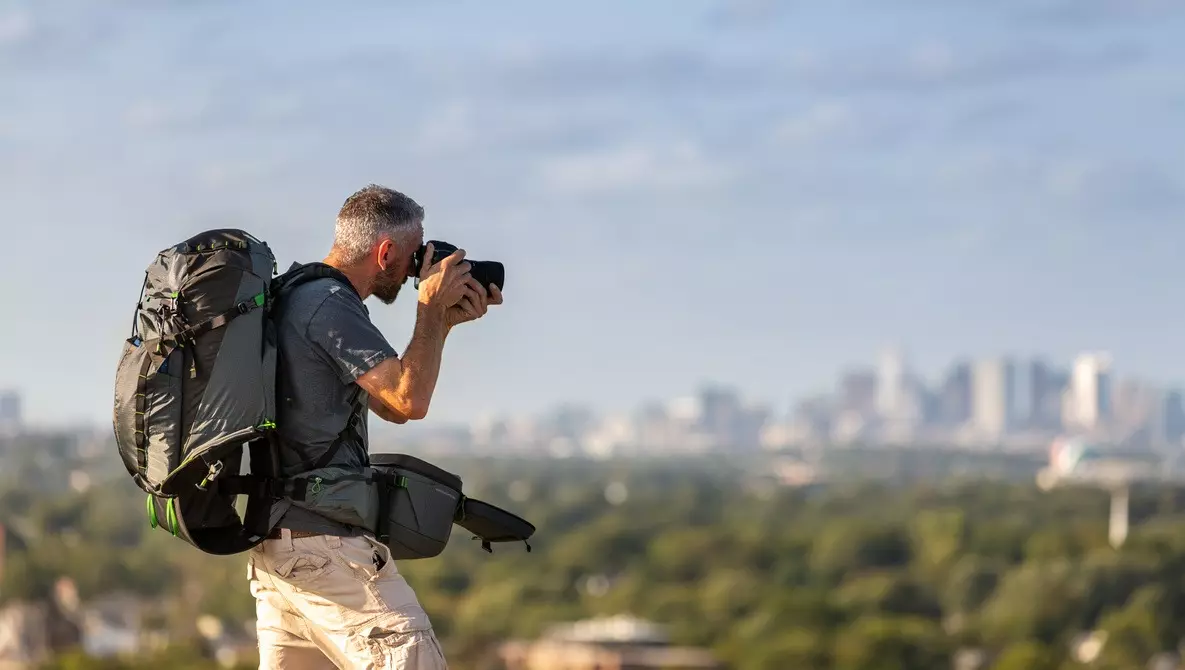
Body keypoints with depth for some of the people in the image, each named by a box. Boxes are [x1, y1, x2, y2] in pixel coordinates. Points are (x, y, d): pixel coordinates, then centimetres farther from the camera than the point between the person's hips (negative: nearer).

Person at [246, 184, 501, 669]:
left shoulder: (298, 299, 19)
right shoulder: (331, 306, -13)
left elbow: (390, 406, 24)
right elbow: (410, 400, -18)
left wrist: (444, 321, 17)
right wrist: (432, 308, -5)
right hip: (324, 542, -10)